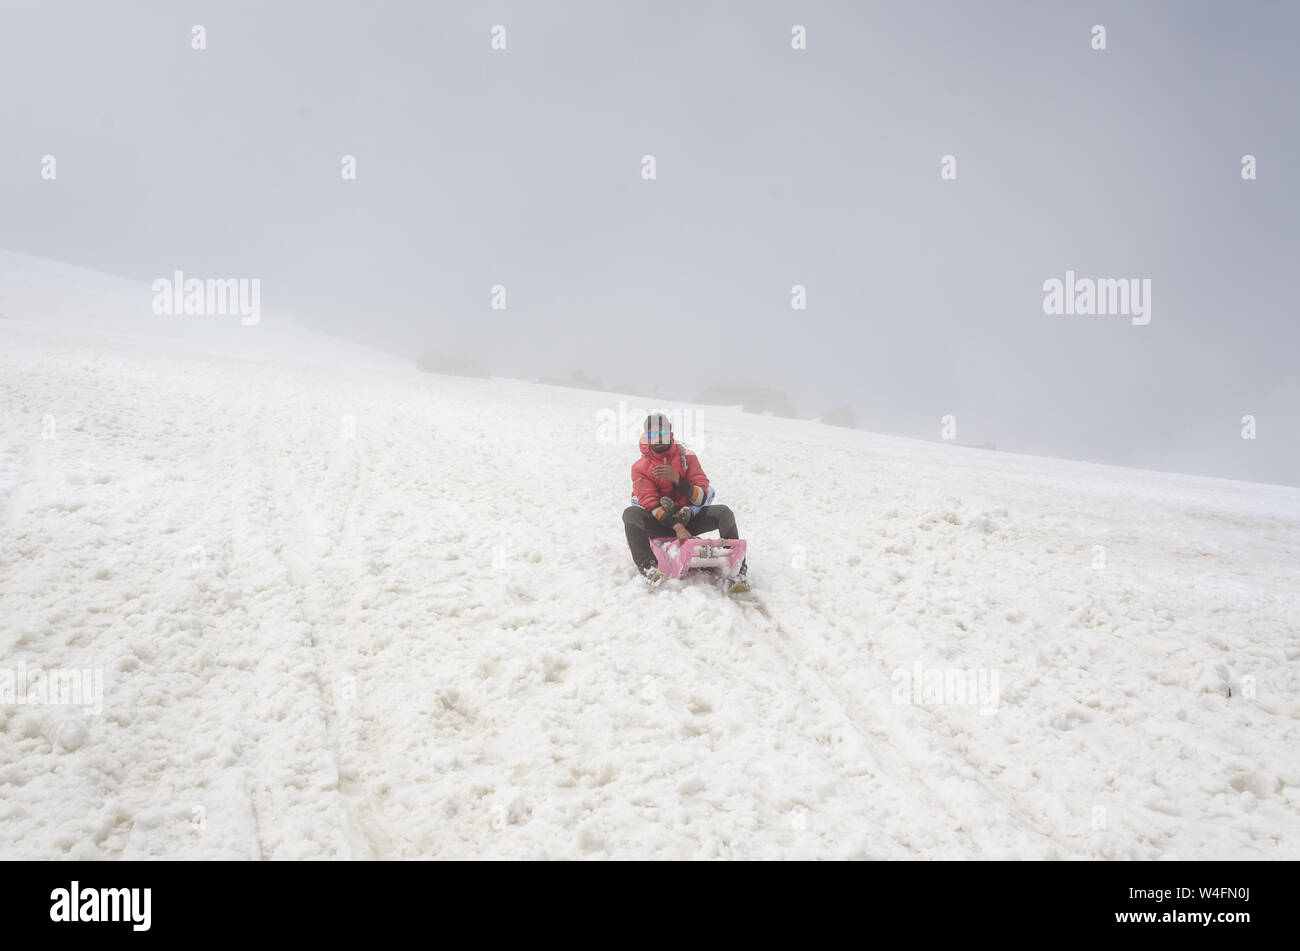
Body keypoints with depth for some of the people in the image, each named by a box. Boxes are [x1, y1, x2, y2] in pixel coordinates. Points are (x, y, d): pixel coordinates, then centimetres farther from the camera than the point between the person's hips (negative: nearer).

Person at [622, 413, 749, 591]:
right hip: (660, 524, -1)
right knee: (631, 513, -30)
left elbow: (702, 497, -8)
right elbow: (651, 504, -16)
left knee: (723, 513, -22)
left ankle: (737, 569, -27)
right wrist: (677, 527, -31)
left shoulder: (686, 457, 1)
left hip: (688, 518, 1)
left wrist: (676, 479, -25)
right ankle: (649, 568, -45)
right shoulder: (640, 468, -3)